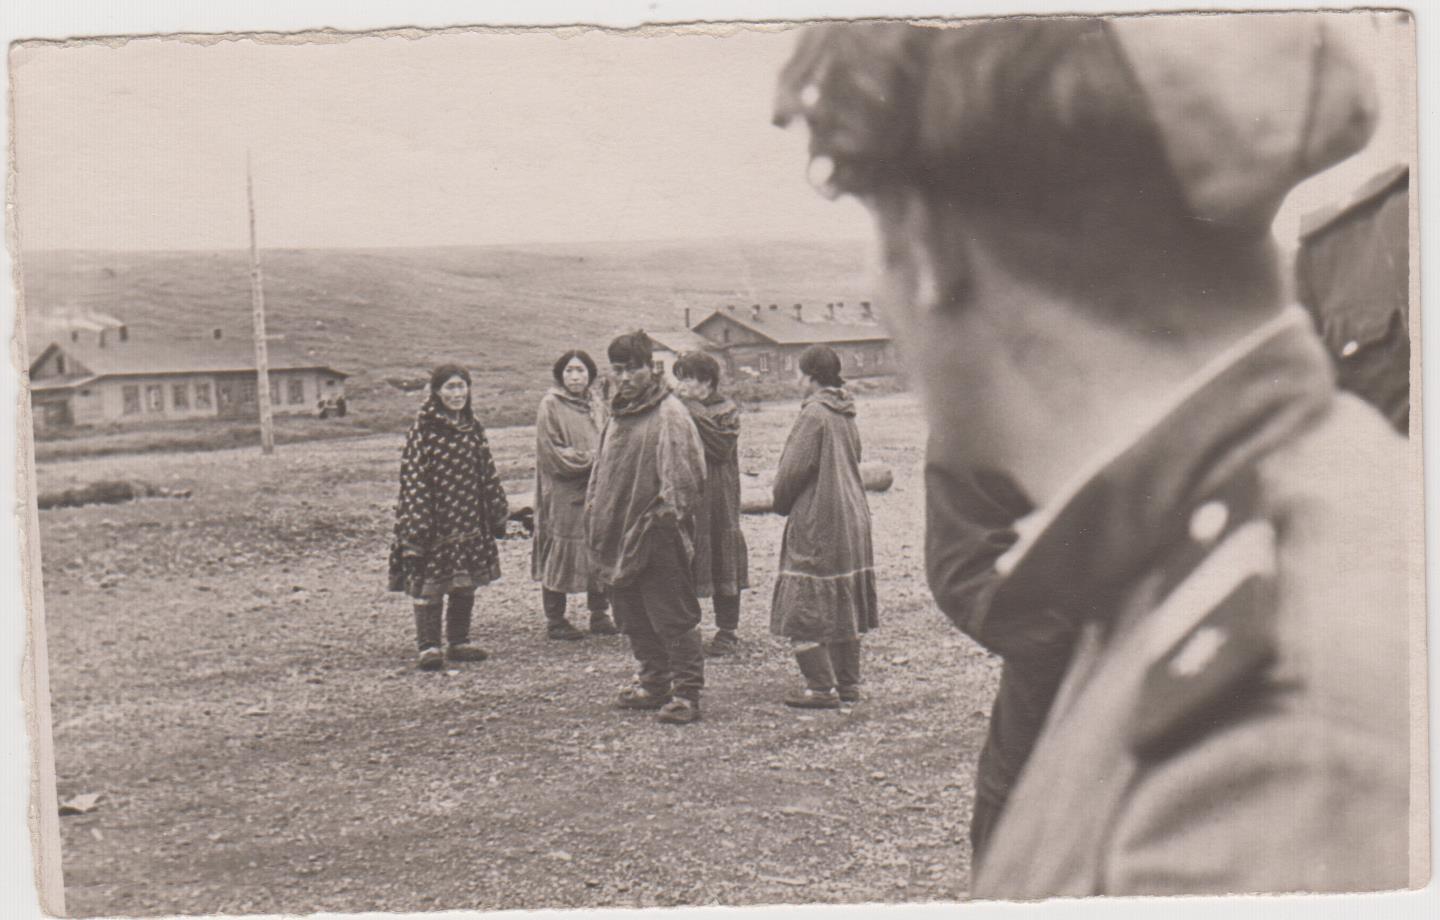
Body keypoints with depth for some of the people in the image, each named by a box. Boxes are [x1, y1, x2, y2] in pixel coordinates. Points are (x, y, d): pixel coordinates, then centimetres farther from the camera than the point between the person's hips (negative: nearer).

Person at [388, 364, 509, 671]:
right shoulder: (424, 429, -9)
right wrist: (416, 523, -19)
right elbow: (412, 475, -13)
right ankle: (428, 646, 7)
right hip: (435, 521, -6)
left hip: (469, 520, 6)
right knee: (429, 582, -2)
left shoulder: (473, 427, 9)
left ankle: (459, 641, 23)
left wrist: (499, 512, 16)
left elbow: (487, 472, 15)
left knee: (466, 582, 11)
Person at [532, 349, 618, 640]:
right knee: (560, 556, -1)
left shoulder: (590, 406, 14)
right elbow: (552, 452, -12)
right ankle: (555, 621, 9)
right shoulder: (551, 405, -6)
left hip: (594, 491, 6)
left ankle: (599, 615, 17)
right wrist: (591, 458, -14)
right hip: (563, 494, -6)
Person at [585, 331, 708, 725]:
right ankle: (654, 683, 26)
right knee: (634, 617, 15)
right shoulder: (618, 415, 15)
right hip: (620, 531, 9)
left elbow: (687, 471, -17)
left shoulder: (669, 414, -11)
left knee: (672, 616, -4)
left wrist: (670, 507, -22)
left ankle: (686, 692, 2)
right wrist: (595, 512, 17)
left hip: (658, 535, -9)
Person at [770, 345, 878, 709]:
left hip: (816, 524, -9)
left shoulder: (814, 414, -17)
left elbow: (792, 471, -16)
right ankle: (848, 682, 21)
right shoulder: (846, 414, 8)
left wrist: (782, 504, 3)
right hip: (852, 521, 9)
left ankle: (822, 688, 0)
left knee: (805, 607, -1)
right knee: (843, 604, 15)